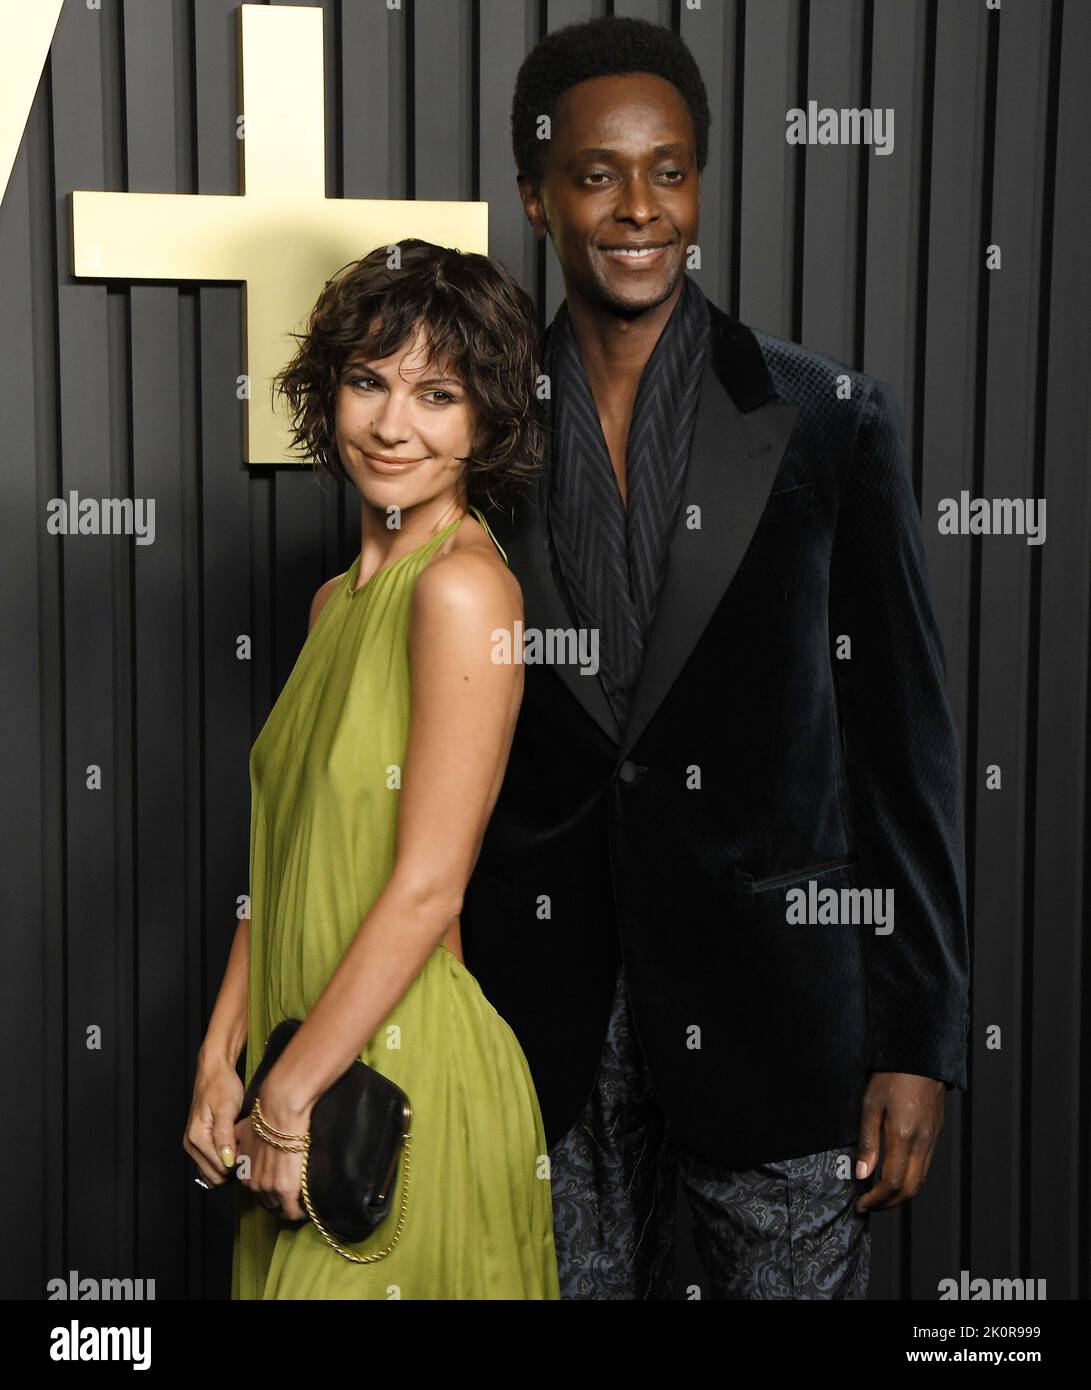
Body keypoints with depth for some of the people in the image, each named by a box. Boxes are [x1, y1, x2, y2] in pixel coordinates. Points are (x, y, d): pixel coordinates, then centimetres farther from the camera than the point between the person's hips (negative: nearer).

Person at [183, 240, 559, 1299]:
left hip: (407, 1072, -8)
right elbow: (286, 855, 9)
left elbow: (427, 887, -20)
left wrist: (289, 1092, -14)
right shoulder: (338, 598, 9)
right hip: (307, 1059, 8)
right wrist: (221, 1057, 3)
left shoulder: (463, 584, -17)